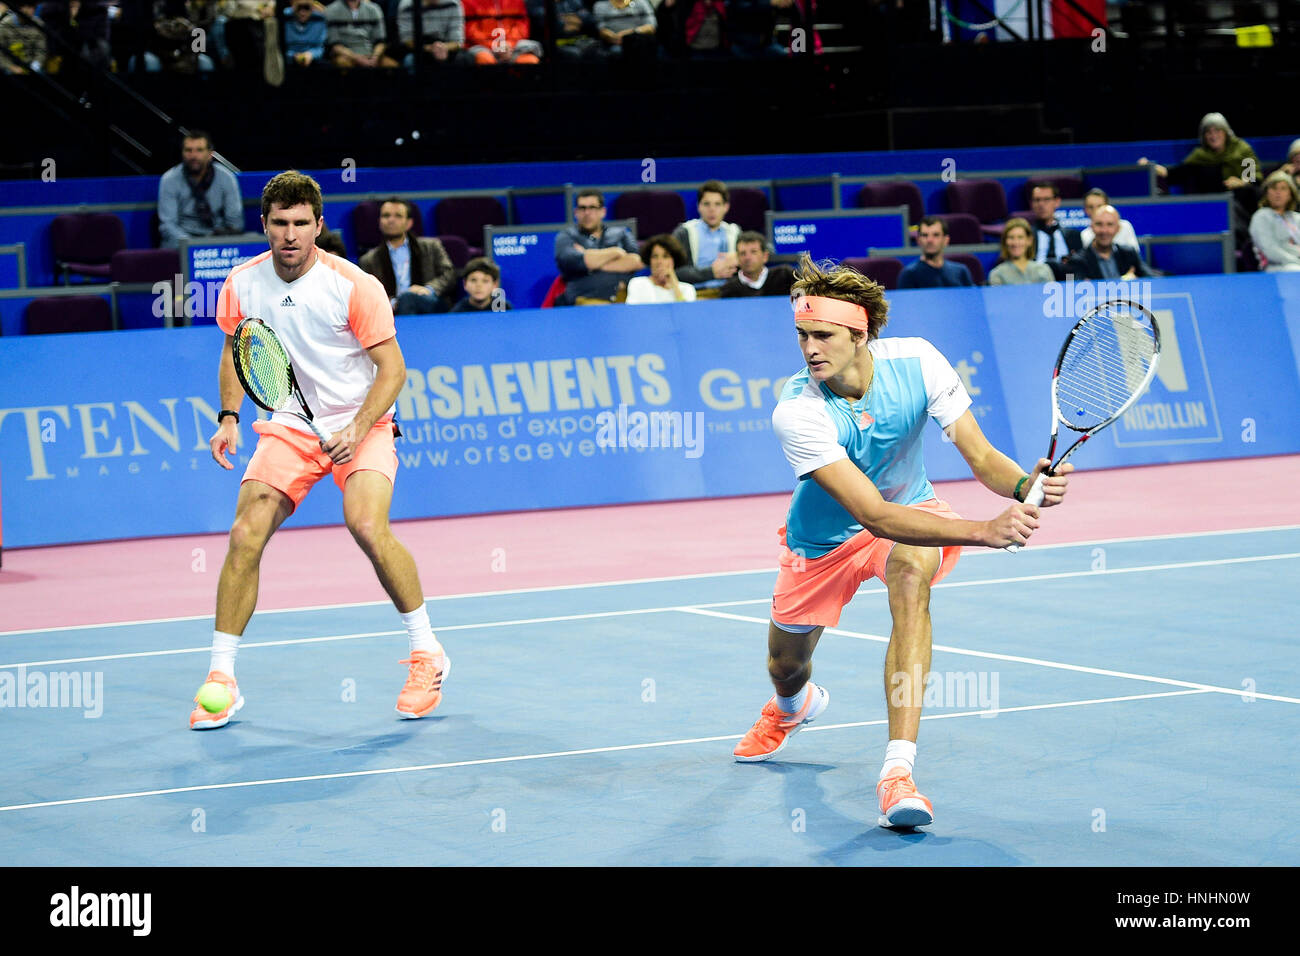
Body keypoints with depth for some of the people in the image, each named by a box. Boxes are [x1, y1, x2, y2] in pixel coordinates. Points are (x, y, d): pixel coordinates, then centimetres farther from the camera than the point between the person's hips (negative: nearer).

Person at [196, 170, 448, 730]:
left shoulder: (354, 286, -16)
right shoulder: (243, 284, -4)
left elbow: (392, 368, -11)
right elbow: (235, 350, 15)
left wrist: (357, 430, -24)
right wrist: (229, 417, 1)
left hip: (360, 425, -3)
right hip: (289, 427, 4)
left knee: (368, 528, -26)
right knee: (245, 535, -12)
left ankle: (426, 653, -7)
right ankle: (220, 678, -2)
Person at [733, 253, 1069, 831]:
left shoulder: (916, 361, -25)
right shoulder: (796, 413, -33)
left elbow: (981, 458, -22)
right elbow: (873, 514, -40)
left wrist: (1025, 485, -47)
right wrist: (984, 531, -52)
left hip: (911, 512, 0)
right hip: (824, 538, 0)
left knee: (912, 569, -36)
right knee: (785, 668, 14)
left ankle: (898, 772, -41)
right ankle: (795, 706, 60)